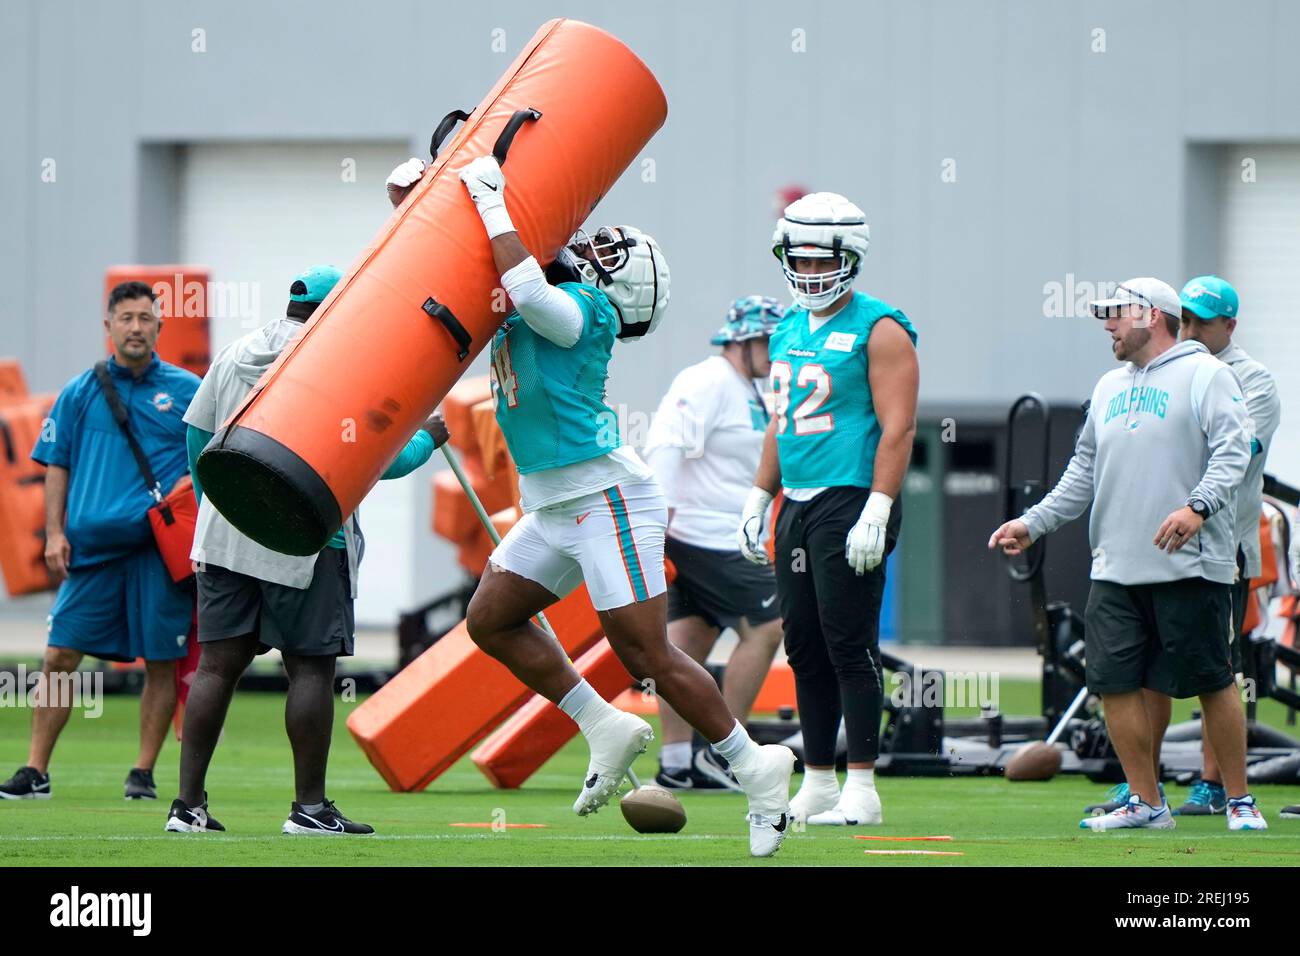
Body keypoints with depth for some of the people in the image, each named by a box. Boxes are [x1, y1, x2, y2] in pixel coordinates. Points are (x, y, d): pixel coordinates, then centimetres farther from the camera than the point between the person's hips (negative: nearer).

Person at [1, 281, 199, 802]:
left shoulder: (188, 392, 7)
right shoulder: (80, 393, 9)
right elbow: (57, 466, 11)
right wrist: (54, 532, 0)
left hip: (161, 545, -1)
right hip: (92, 544, 1)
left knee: (161, 662, 1)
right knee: (60, 656, -3)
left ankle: (143, 773, 11)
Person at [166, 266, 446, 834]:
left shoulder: (233, 356, 12)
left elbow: (197, 438, 17)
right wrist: (427, 438, 16)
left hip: (225, 535, 6)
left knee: (217, 664, 6)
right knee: (310, 667, 0)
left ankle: (188, 804, 3)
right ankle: (309, 806, 1)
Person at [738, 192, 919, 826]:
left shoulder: (878, 330, -8)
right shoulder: (789, 333, 16)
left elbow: (898, 428, -14)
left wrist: (876, 512, -20)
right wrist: (758, 501, 20)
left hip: (850, 504, -8)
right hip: (798, 506, 8)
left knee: (849, 646, -7)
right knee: (805, 650, 9)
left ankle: (861, 789, -4)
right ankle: (817, 784, 15)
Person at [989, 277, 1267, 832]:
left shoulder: (1205, 376, -2)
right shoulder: (1110, 387, 20)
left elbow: (1232, 452, -12)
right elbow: (1084, 471, 25)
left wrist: (1198, 506, -28)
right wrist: (1034, 523, 17)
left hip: (1190, 565, -7)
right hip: (1116, 568, 7)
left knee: (1211, 681, -3)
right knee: (1114, 681, 1)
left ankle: (1239, 801, 8)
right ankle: (1146, 802, 9)